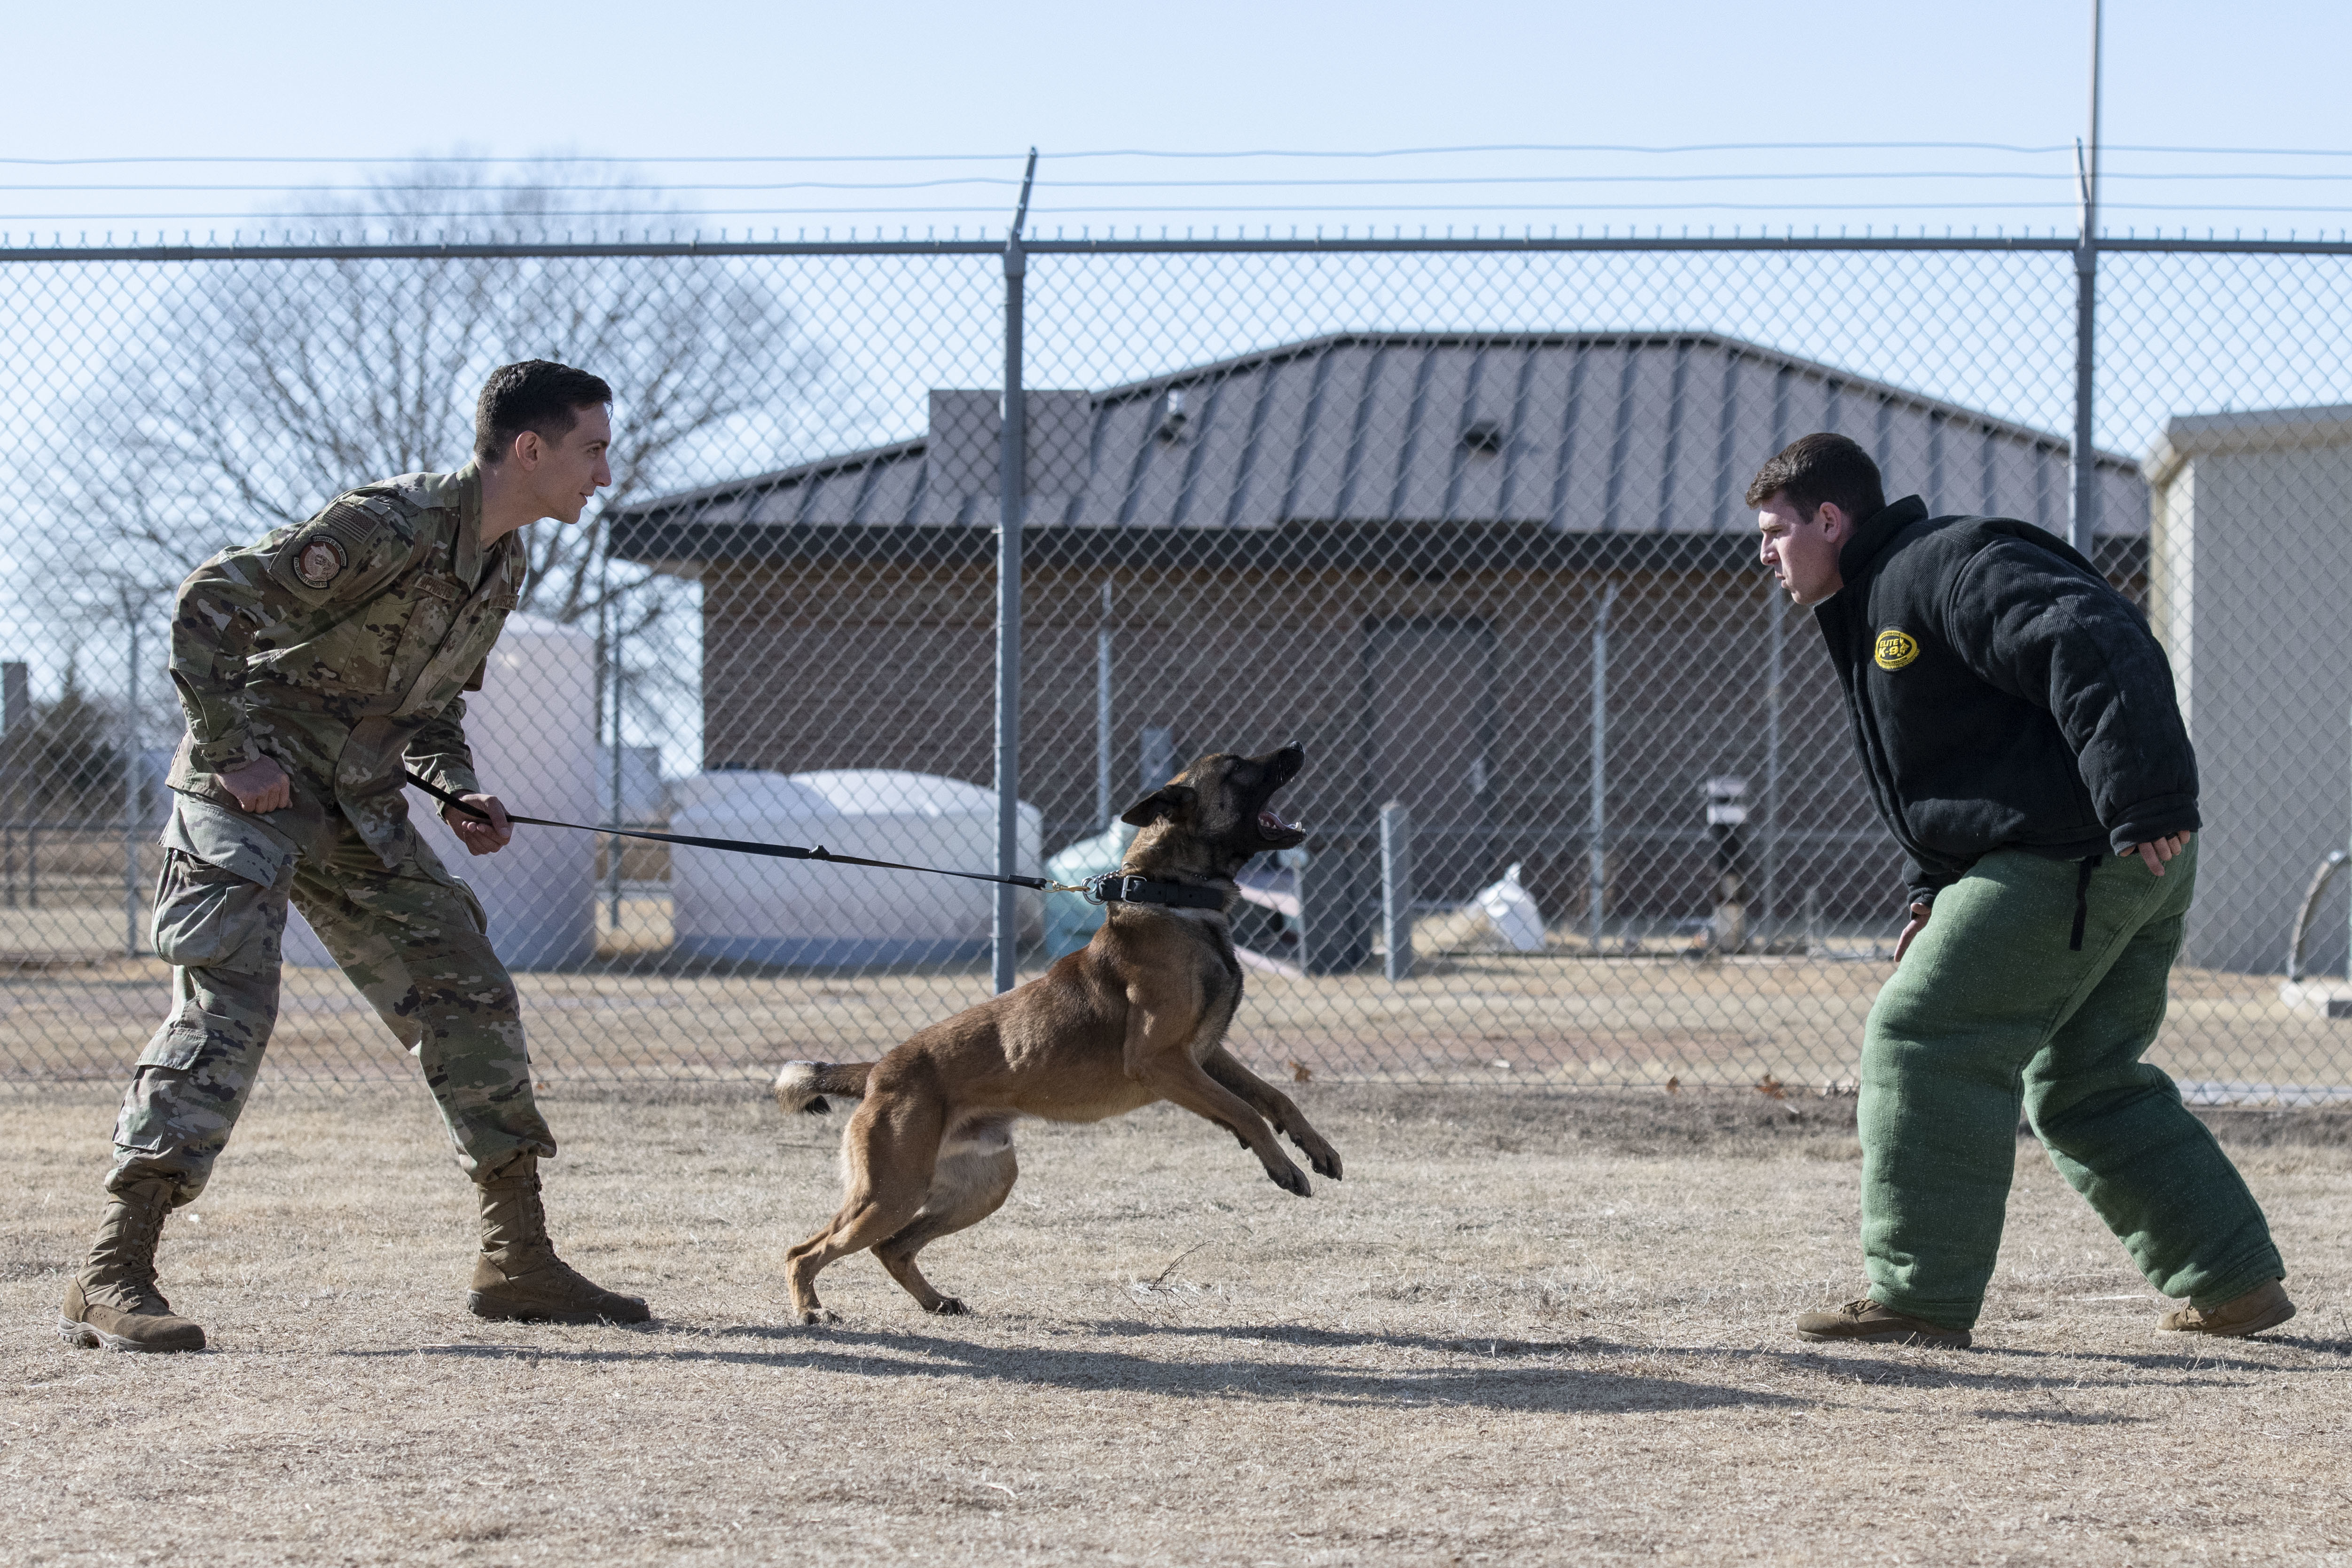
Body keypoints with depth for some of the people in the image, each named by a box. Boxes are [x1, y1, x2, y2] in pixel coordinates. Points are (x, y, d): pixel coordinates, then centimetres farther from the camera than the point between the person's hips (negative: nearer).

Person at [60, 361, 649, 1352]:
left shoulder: (503, 563, 7)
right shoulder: (389, 526, -21)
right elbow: (208, 608, -22)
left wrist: (458, 790, 4)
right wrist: (237, 755, -22)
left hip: (357, 808, 9)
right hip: (253, 792, -9)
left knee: (469, 997, 6)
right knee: (228, 1003, -19)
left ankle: (518, 1262, 15)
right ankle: (112, 1278, -21)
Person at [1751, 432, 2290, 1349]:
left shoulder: (1949, 566, -12)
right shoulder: (1872, 610, 22)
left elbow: (2098, 648, -25)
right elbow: (1940, 763, 30)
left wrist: (2143, 807, -30)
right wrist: (1932, 893, 16)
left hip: (2073, 854, -11)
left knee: (1926, 1039, -10)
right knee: (2084, 1085, 17)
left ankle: (1922, 1298, -9)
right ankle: (2236, 1285, 20)